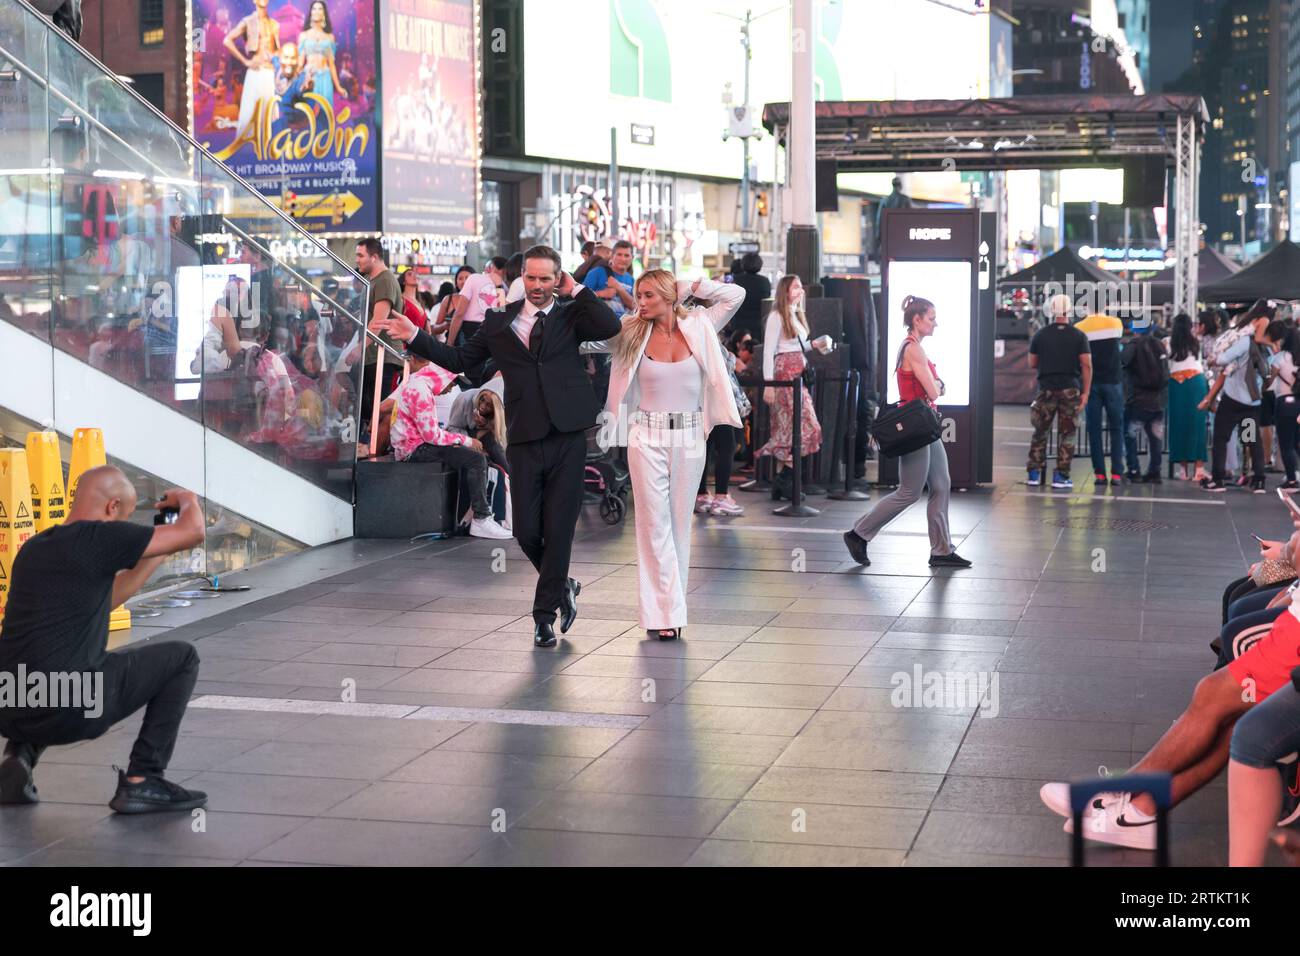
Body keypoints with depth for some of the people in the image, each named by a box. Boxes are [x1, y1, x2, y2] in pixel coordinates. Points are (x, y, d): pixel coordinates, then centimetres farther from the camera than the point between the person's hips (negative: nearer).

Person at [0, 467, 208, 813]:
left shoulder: (34, 548, 17)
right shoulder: (98, 538, -7)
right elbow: (193, 531, -4)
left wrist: (155, 557, 35)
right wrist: (187, 500, 18)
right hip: (68, 710, -8)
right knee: (181, 658, 10)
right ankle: (141, 782, 7)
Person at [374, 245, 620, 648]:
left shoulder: (570, 316, 5)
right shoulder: (499, 321, 10)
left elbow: (610, 327, -13)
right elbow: (459, 359, 11)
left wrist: (576, 290, -7)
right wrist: (415, 337, 2)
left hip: (567, 437, -2)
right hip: (524, 440, 2)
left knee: (558, 530, 0)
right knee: (526, 531, 2)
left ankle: (544, 614, 11)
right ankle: (563, 587, 29)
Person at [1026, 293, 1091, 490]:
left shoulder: (1040, 335, 1)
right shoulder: (1079, 336, -2)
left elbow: (1032, 364, 7)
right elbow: (1086, 365, -7)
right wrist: (1085, 392, -5)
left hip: (1046, 388, 1)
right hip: (1071, 389, -1)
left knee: (1040, 432, 11)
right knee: (1067, 434, 4)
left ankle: (1034, 473, 9)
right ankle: (1061, 476, 1)